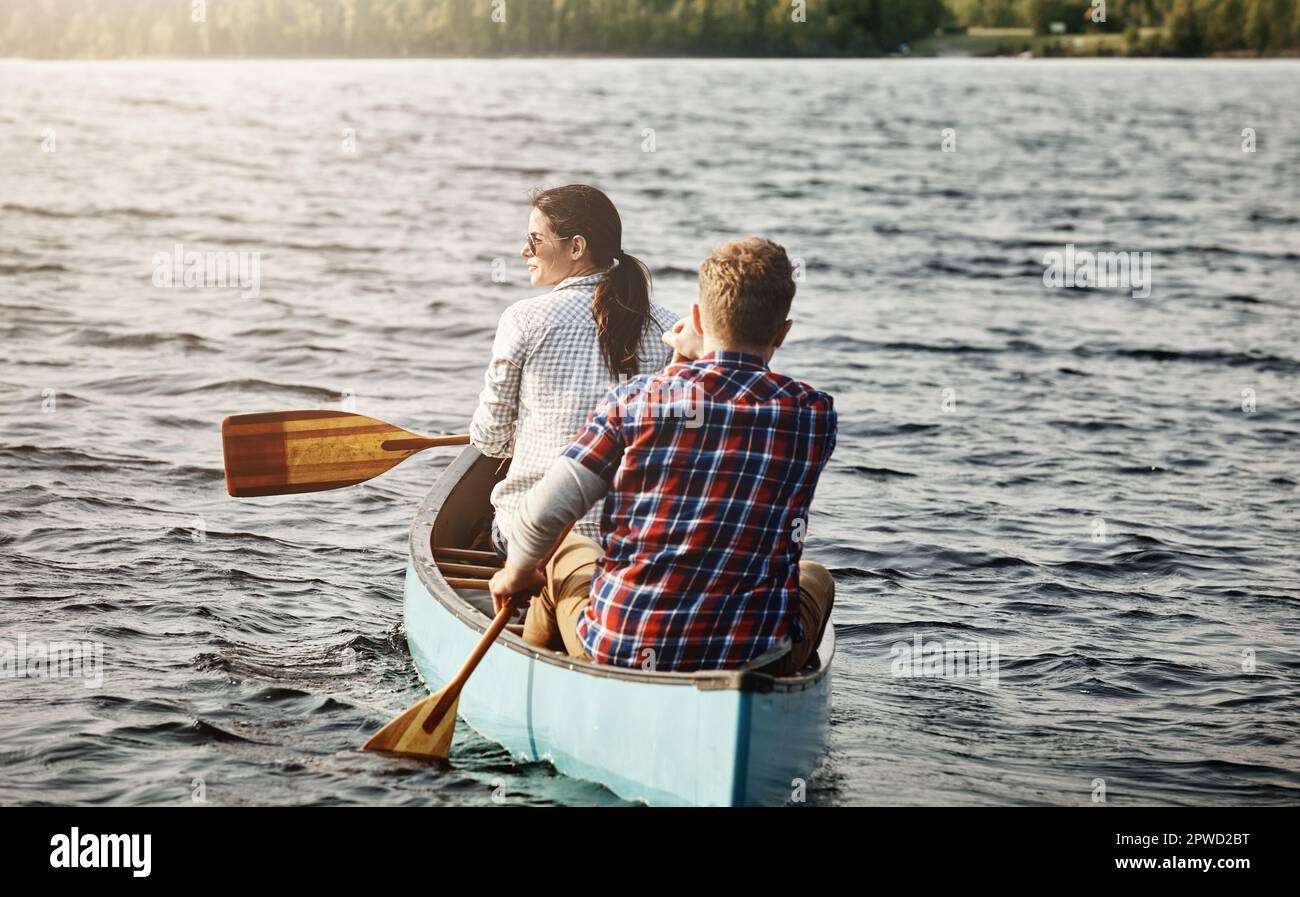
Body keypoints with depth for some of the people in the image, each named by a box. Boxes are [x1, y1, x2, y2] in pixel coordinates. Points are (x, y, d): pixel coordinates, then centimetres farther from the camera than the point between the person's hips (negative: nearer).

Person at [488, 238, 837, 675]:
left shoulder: (633, 399, -8)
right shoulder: (813, 414, -5)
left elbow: (543, 512, -7)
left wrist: (516, 573, 12)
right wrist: (702, 360, 16)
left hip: (617, 652, 0)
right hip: (754, 661, 0)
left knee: (569, 550, 35)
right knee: (815, 577, 34)